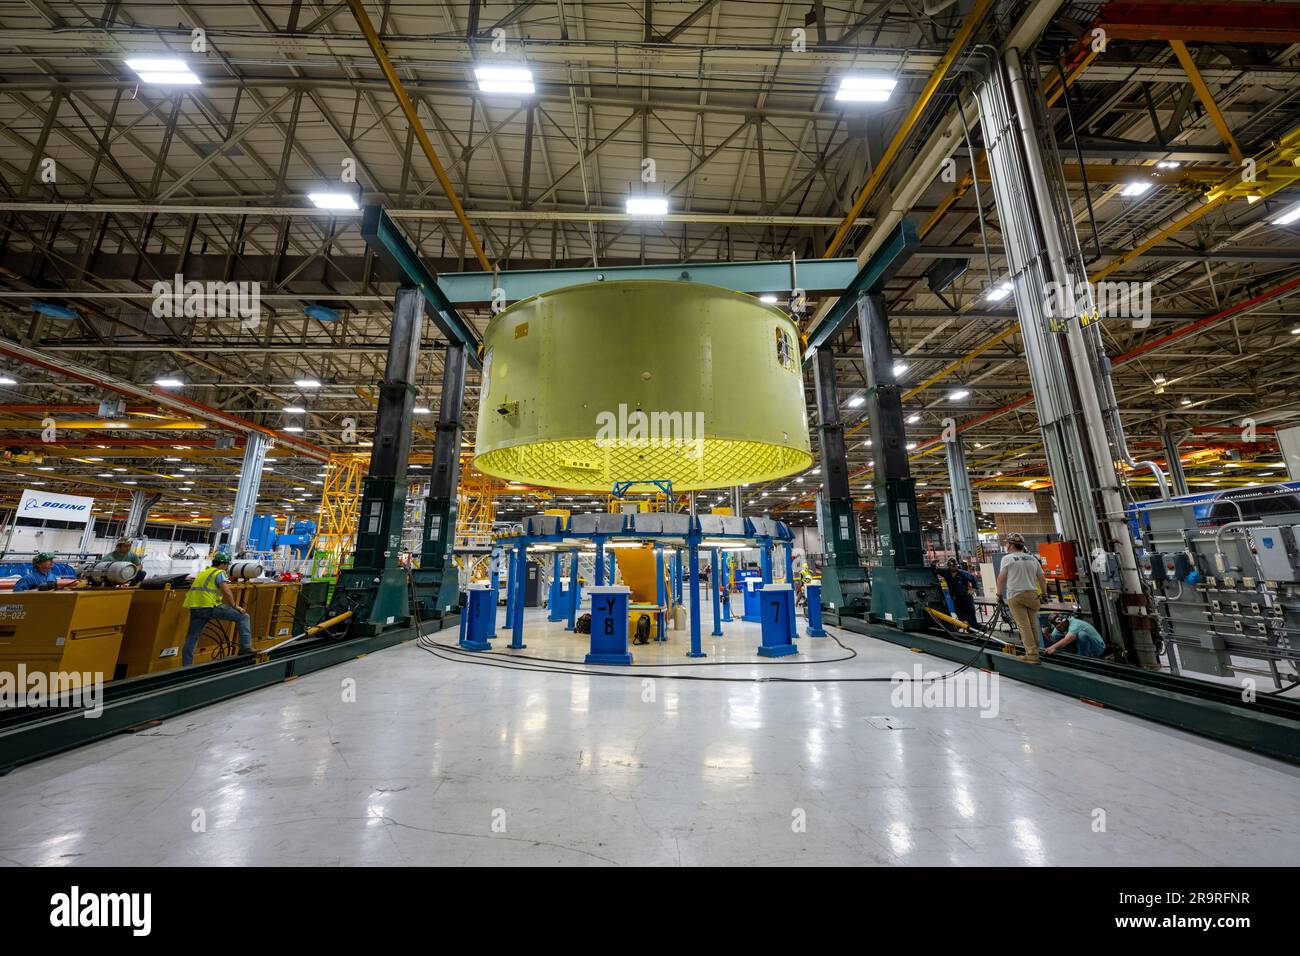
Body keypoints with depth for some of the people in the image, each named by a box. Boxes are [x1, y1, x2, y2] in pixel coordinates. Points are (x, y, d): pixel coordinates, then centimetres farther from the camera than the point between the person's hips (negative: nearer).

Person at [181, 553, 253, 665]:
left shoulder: (202, 573, 26)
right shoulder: (219, 573, 0)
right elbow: (227, 591, -12)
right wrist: (235, 606, -6)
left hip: (194, 608, 9)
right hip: (210, 606, -8)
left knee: (191, 639, 15)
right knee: (243, 617, -4)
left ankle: (186, 667, 19)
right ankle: (245, 648, -10)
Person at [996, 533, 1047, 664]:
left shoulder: (1007, 558, -5)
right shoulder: (1033, 558, 10)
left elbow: (1001, 578, -9)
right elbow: (1042, 579, 12)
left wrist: (999, 593, 2)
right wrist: (1044, 594, 23)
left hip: (1015, 596, -5)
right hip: (1032, 594, 5)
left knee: (1023, 625, -3)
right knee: (1033, 625, 13)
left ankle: (1032, 655, -4)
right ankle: (1034, 650, 20)